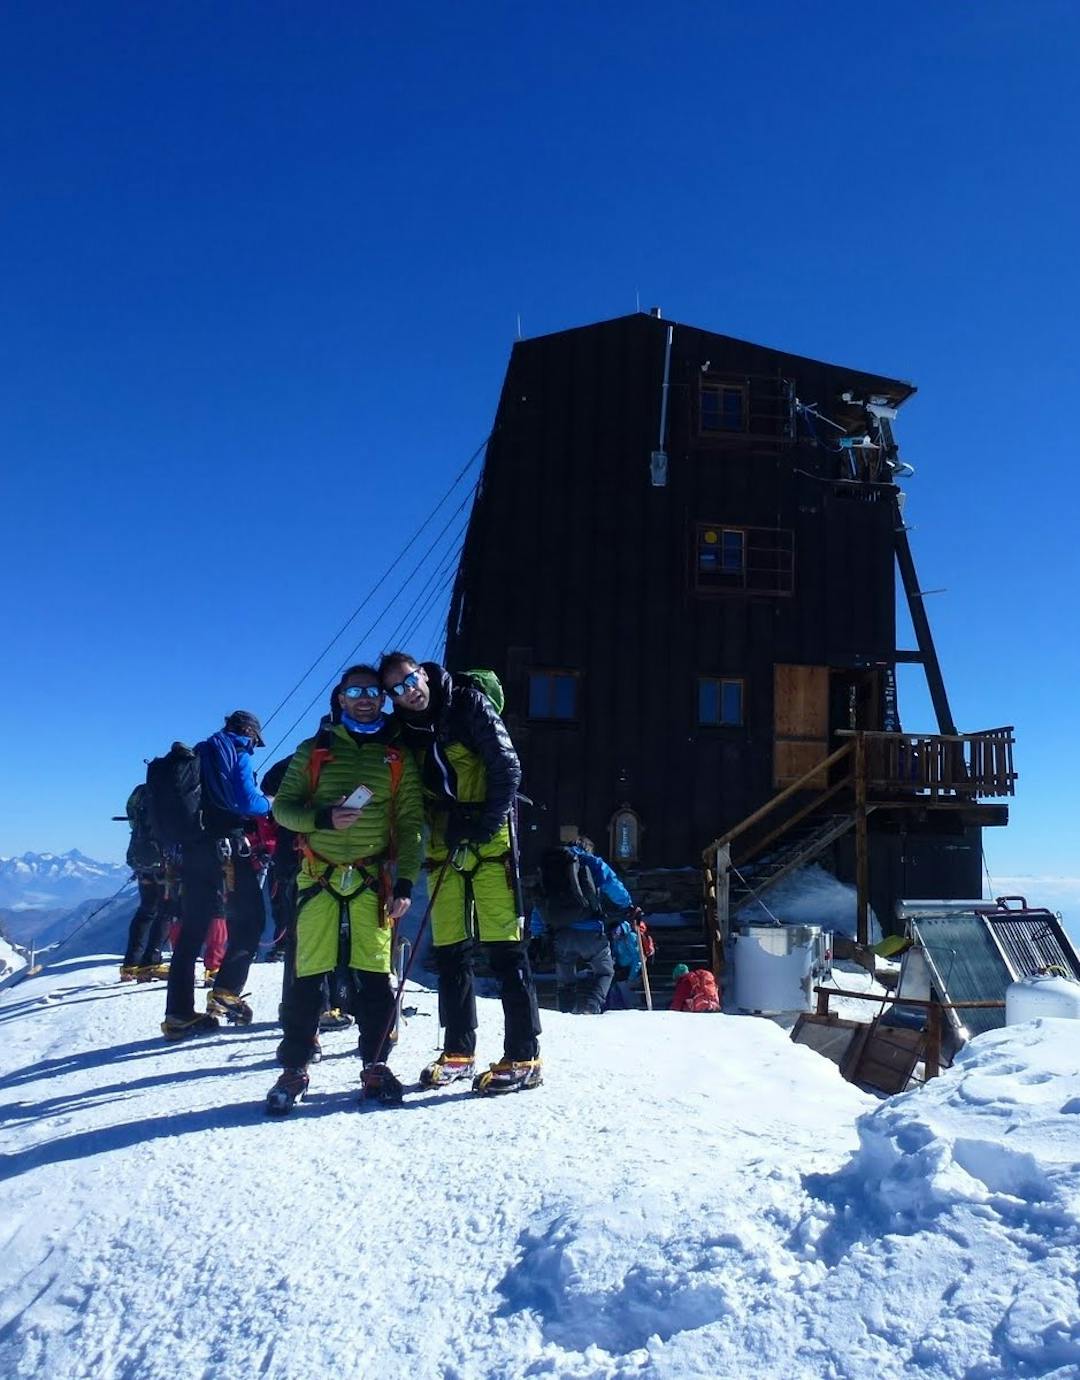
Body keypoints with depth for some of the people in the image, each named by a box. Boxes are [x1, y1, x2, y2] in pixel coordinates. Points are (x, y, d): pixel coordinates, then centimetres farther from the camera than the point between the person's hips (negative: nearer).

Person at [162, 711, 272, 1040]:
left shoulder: (199, 753, 18)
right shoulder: (237, 753, -2)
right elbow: (246, 801, -13)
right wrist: (269, 803, 5)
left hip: (191, 849, 7)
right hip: (226, 849, -7)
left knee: (191, 930, 8)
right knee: (248, 921, 4)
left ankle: (179, 1013, 7)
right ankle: (226, 993, -6)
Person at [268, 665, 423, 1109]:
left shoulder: (397, 756, 9)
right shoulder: (314, 750, 10)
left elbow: (410, 823, 5)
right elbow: (283, 806, 5)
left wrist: (405, 881, -5)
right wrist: (324, 818, -14)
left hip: (373, 880, 0)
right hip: (320, 876, 0)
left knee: (375, 975, 0)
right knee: (308, 973, -1)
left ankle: (375, 1065, 12)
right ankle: (294, 1068, 11)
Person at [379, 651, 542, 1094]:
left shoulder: (470, 704, -7)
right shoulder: (405, 728, 8)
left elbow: (508, 768, -10)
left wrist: (484, 827, -16)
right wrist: (445, 829, -2)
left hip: (489, 845, -5)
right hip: (444, 849, 6)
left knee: (505, 950, -7)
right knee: (449, 953, 8)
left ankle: (524, 1058, -2)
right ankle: (458, 1053, 19)